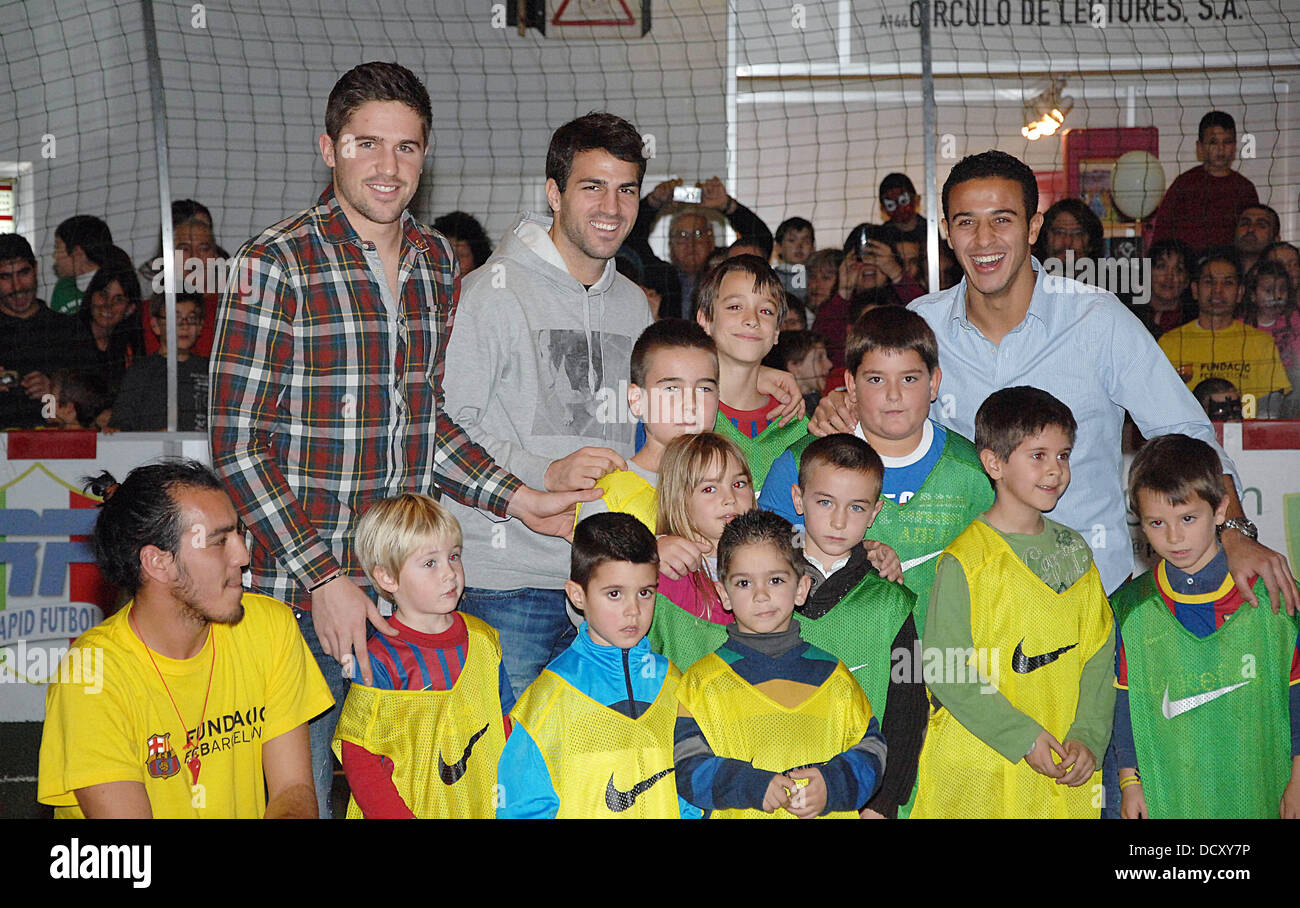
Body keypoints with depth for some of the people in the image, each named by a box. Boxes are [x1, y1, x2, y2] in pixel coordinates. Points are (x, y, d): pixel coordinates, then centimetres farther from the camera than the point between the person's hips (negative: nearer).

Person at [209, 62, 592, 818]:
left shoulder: (437, 260, 7)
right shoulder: (279, 264, -12)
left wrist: (519, 499, 1)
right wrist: (323, 581, -17)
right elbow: (238, 445, -13)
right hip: (300, 587, -5)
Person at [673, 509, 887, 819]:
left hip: (827, 812, 2)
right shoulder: (701, 683, 7)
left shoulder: (833, 677, 12)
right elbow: (687, 767, 0)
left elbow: (871, 747, 13)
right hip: (736, 814, -2)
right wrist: (750, 785, -13)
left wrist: (832, 785, -4)